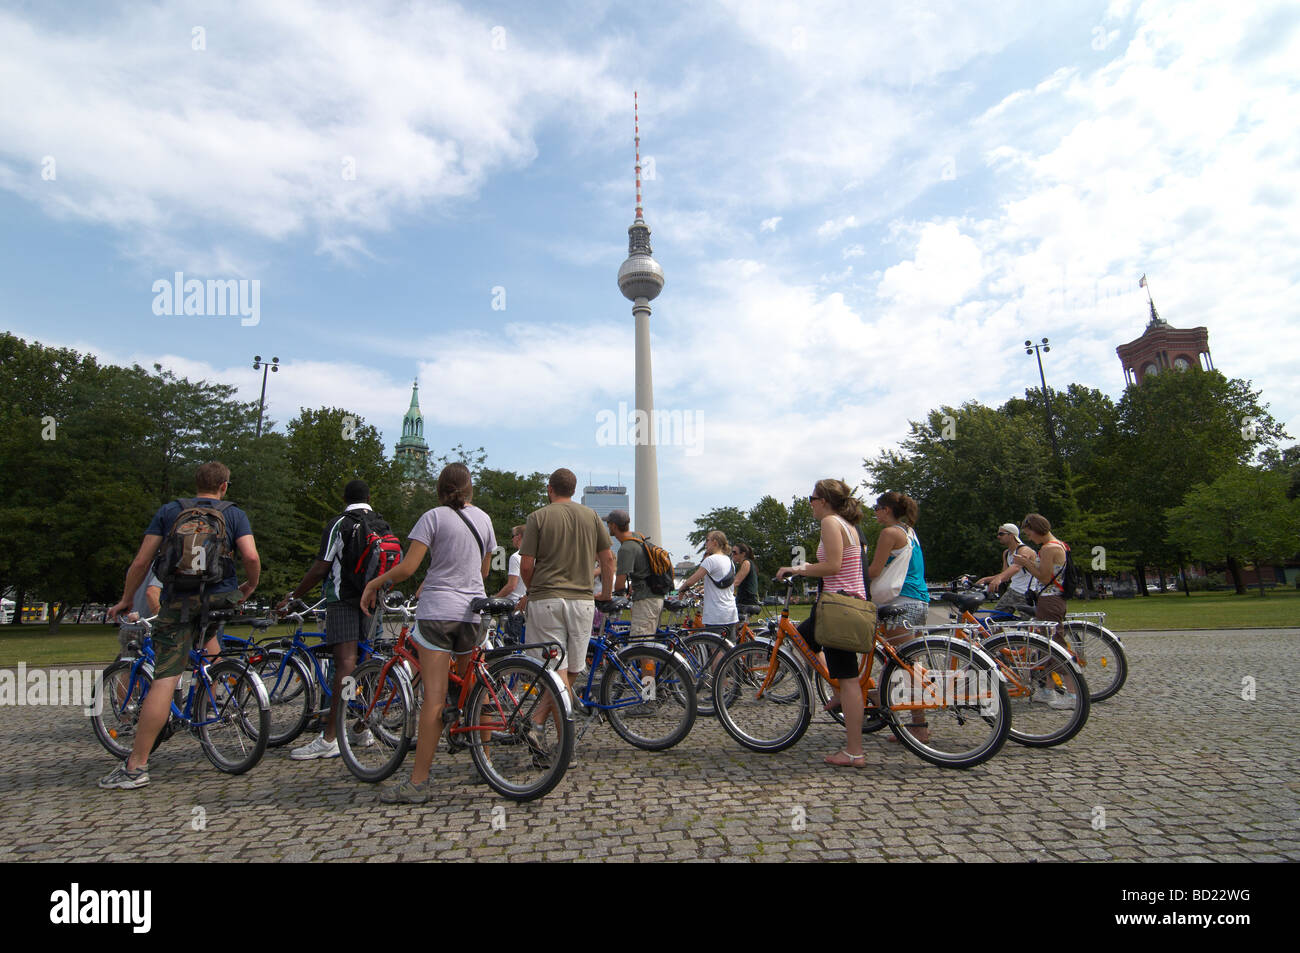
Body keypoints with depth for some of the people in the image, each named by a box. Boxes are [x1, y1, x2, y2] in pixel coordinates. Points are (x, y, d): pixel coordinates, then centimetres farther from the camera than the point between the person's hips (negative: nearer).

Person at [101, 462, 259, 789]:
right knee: (206, 633, 35)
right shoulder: (234, 513, 5)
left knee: (165, 679, -4)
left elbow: (141, 562, 4)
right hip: (220, 599, 1)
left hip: (177, 601, -1)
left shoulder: (169, 510, 9)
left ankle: (136, 766, -3)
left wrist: (125, 600, 17)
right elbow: (251, 557, -9)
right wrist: (250, 586, 9)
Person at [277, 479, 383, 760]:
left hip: (343, 600, -6)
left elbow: (320, 568, -10)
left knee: (346, 663, -14)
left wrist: (291, 597, 0)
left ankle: (329, 739, -13)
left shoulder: (339, 524, -6)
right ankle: (365, 729, 19)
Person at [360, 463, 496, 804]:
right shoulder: (483, 518, 10)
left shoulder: (434, 517, -4)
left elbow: (407, 568, -12)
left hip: (437, 610, -5)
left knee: (435, 696, -5)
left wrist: (374, 583, 6)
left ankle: (419, 782, 1)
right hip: (473, 610, 5)